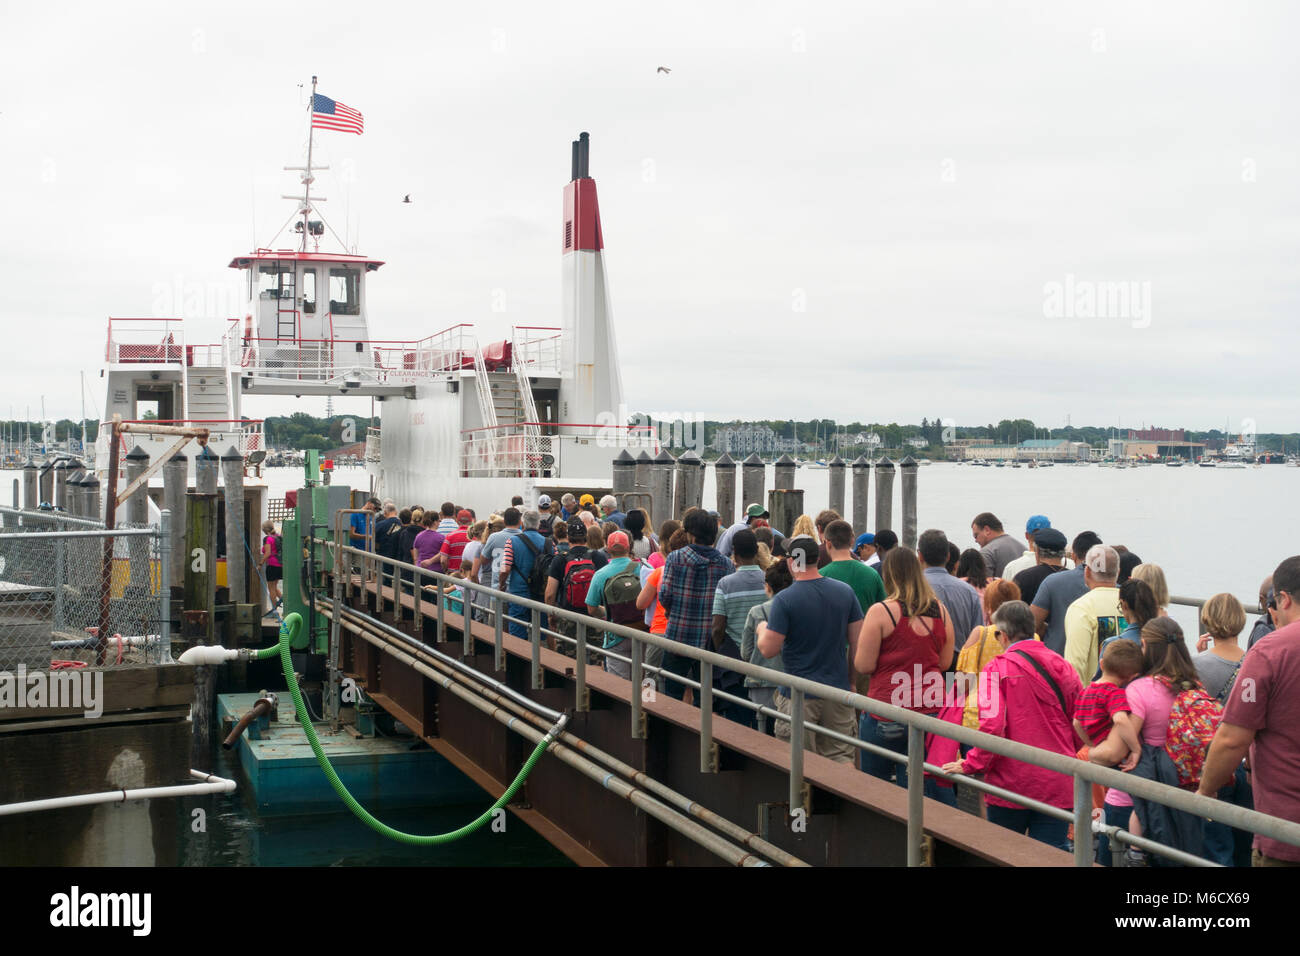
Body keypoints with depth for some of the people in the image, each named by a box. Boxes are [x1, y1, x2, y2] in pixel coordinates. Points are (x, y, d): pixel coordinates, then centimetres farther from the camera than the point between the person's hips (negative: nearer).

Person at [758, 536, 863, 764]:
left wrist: (761, 630, 8)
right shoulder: (845, 591, 1)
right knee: (840, 758, 13)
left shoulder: (784, 600, -14)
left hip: (798, 695, -4)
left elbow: (768, 650, -14)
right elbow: (857, 644, 5)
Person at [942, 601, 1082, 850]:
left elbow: (992, 725, -18)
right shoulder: (1061, 665, 5)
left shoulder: (998, 668, -9)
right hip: (1057, 784, 3)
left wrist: (971, 764, -7)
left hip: (1012, 781, -3)